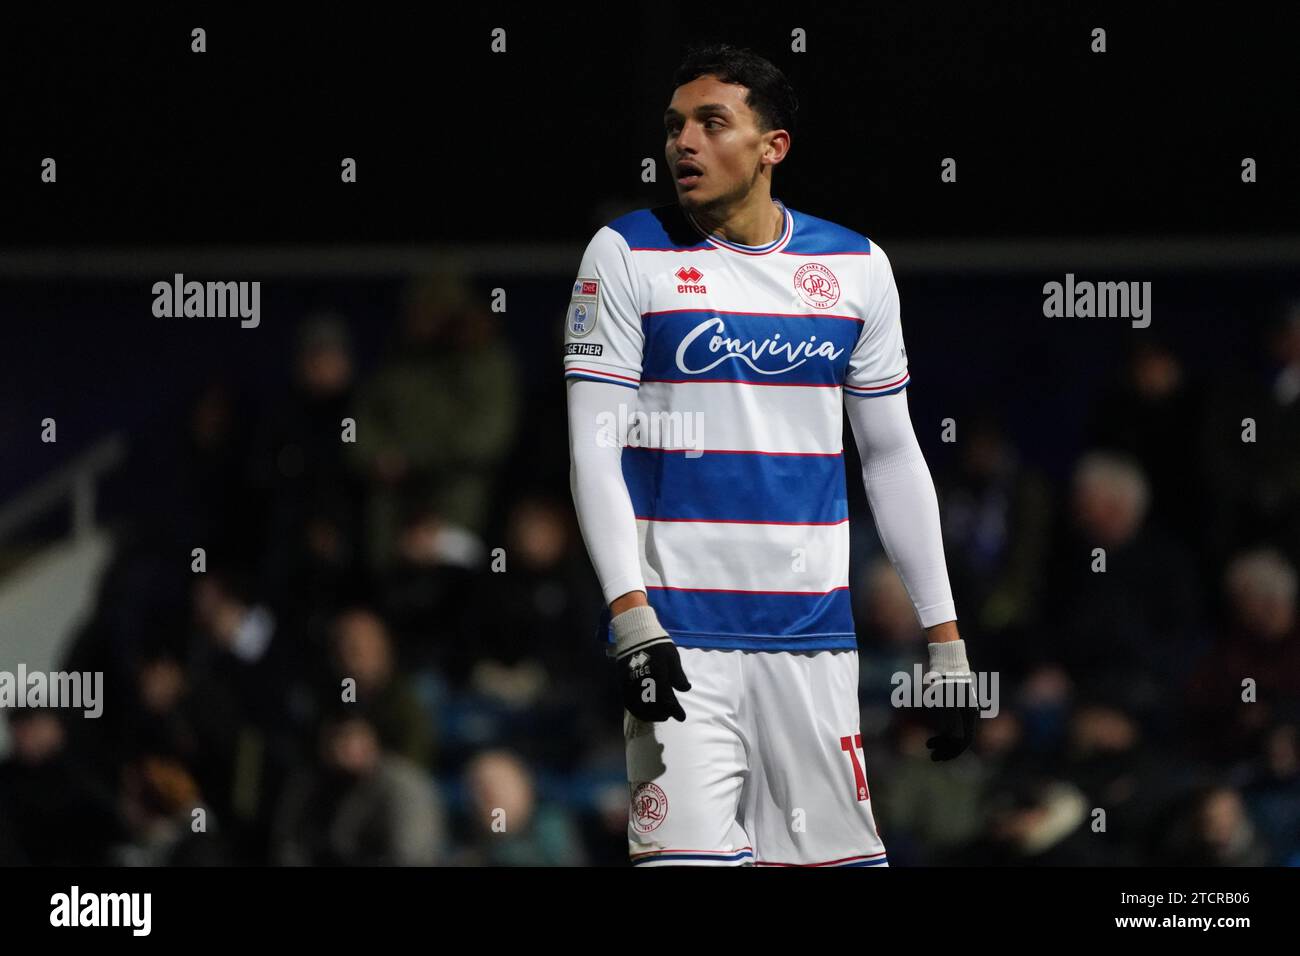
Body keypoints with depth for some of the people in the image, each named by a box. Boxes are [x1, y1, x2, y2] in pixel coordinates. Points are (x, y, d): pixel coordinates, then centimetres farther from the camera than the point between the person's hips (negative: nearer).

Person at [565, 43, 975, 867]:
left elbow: (893, 458, 14)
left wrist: (947, 644, 11)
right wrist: (633, 623, -17)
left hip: (814, 637, 3)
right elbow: (594, 450, -5)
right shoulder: (627, 256, 0)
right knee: (689, 856, -17)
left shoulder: (857, 267, 9)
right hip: (678, 633, -3)